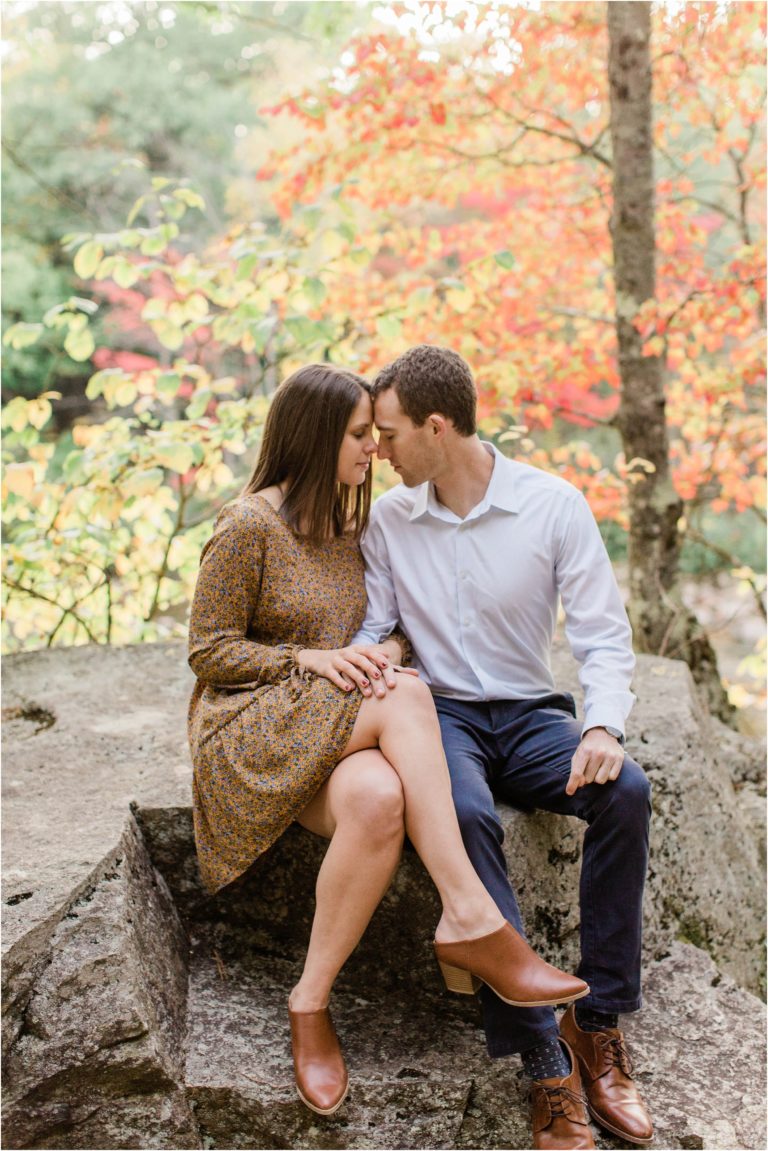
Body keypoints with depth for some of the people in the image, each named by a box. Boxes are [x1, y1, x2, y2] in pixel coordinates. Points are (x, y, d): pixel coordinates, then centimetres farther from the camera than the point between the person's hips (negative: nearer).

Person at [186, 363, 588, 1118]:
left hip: (336, 736, 5)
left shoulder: (352, 523, 14)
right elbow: (208, 651, -5)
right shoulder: (249, 527, -7)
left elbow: (400, 627, 19)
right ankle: (470, 918, -34)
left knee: (380, 800, -35)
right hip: (250, 728, -5)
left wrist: (385, 652, -6)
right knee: (404, 697, -35)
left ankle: (310, 1002, -26)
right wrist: (310, 660, -18)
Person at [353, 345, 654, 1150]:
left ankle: (599, 1024, -18)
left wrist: (604, 728, -22)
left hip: (528, 714, 1)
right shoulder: (388, 519, 5)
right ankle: (546, 1064, -33)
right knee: (466, 814, -35)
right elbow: (373, 629, 6)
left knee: (625, 790, -31)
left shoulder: (554, 505, -3)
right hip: (438, 713, 0)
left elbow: (603, 634, -5)